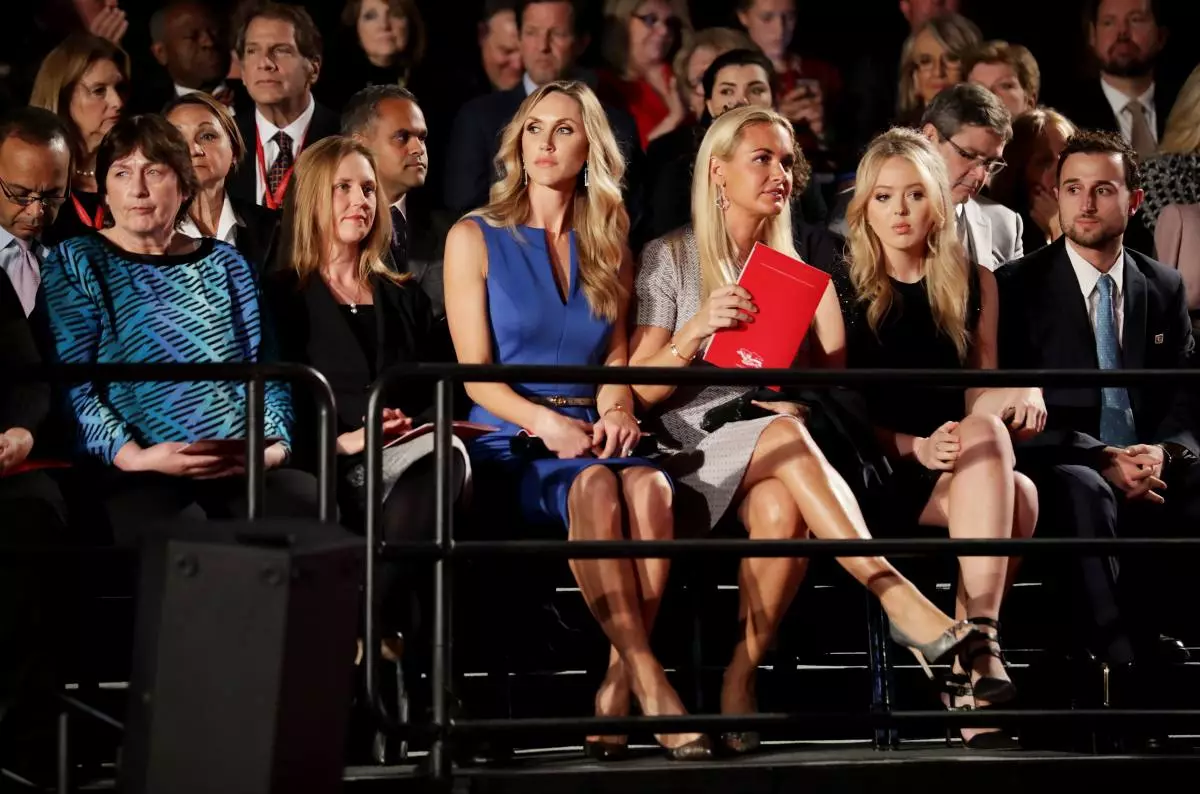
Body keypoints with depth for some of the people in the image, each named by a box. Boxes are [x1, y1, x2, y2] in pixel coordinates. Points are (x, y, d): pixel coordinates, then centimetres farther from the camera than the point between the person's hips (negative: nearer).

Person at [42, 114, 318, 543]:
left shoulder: (226, 265, 20)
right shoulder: (77, 264, 9)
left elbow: (264, 374, 16)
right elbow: (72, 387, -1)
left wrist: (273, 445, -6)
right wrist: (132, 457, -17)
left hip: (242, 470, 4)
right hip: (140, 476, -4)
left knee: (312, 504, -29)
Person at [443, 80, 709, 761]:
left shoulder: (609, 249, 17)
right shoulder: (476, 239, 5)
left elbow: (615, 359, 16)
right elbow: (475, 374, -1)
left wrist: (617, 411, -7)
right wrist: (548, 424, -18)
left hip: (592, 435, 3)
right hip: (510, 441, -3)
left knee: (650, 487, -33)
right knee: (595, 487, -36)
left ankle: (618, 686, -30)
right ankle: (651, 686, -39)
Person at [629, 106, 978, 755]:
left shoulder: (794, 268, 17)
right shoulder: (670, 257, 5)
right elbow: (640, 390, -4)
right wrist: (697, 329, -20)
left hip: (771, 466, 3)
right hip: (691, 452, -3)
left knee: (783, 508, -35)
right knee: (785, 434, -36)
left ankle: (741, 678, -26)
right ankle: (901, 603, -49)